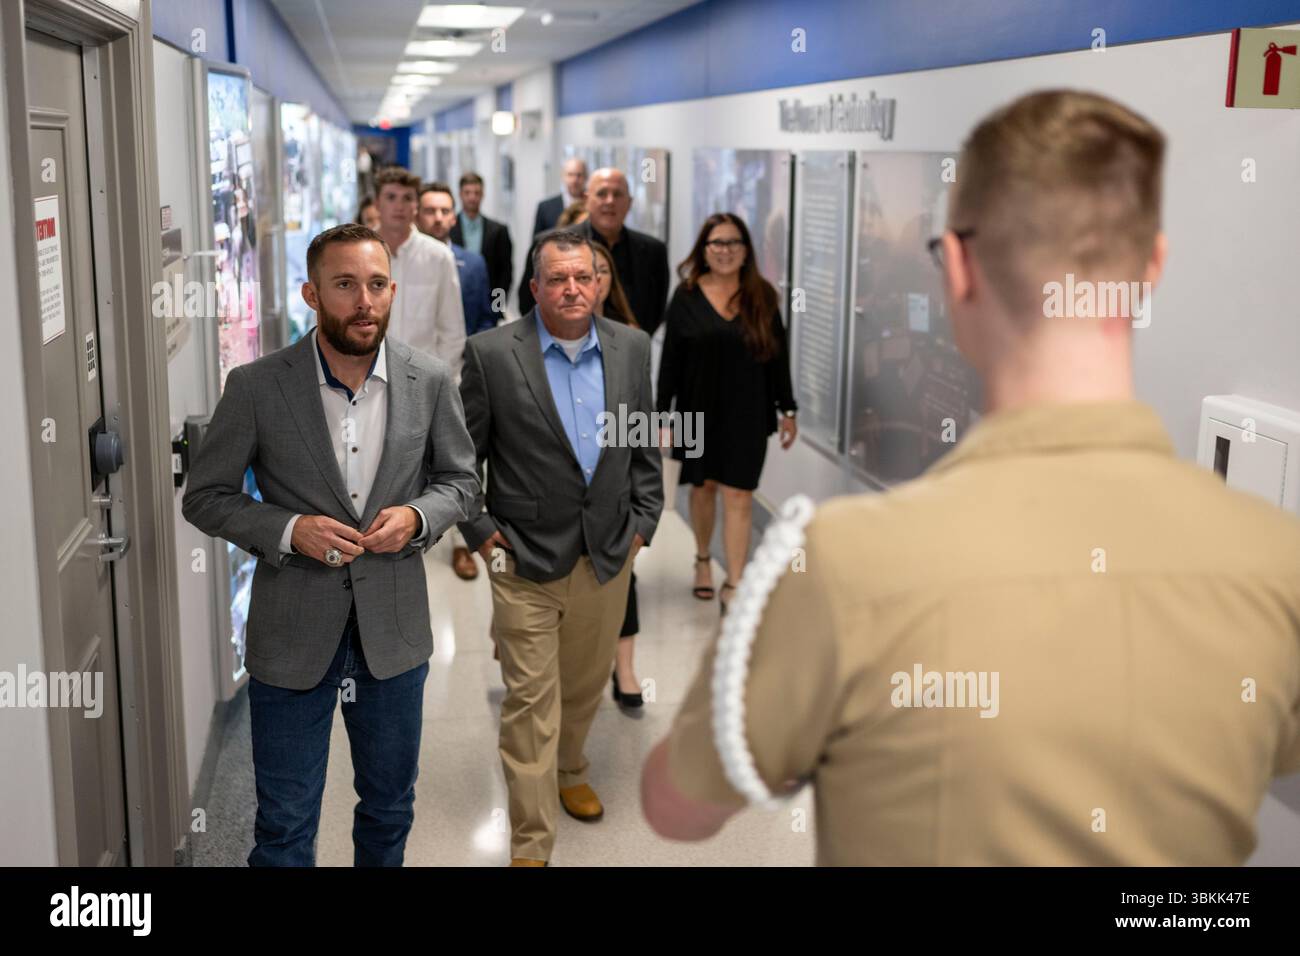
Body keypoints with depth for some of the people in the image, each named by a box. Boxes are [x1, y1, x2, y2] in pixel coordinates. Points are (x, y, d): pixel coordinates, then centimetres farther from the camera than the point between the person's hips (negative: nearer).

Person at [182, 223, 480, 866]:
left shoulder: (431, 382, -5)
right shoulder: (256, 387, -11)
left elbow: (460, 477, 8)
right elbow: (205, 498, -3)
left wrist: (417, 516, -14)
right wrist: (289, 530, -20)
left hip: (394, 630, 2)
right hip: (291, 635, -2)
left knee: (389, 809, 20)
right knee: (285, 825, 10)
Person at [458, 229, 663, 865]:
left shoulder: (632, 347, 2)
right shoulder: (492, 354, -10)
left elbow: (645, 446, 11)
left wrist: (641, 524, 6)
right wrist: (481, 533, -6)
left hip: (608, 559, 4)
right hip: (525, 561, -4)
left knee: (585, 685, 19)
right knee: (530, 701, 0)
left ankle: (569, 772, 46)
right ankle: (531, 845, 10)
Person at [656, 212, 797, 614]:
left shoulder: (762, 297, 0)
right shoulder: (687, 297, -2)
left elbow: (778, 356, 4)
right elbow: (670, 360, -2)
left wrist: (787, 410, 4)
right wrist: (663, 414, -4)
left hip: (747, 412, -1)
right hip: (700, 410, 1)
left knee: (739, 495, -4)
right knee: (703, 485, 16)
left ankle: (733, 584, 0)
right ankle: (703, 560, 38)